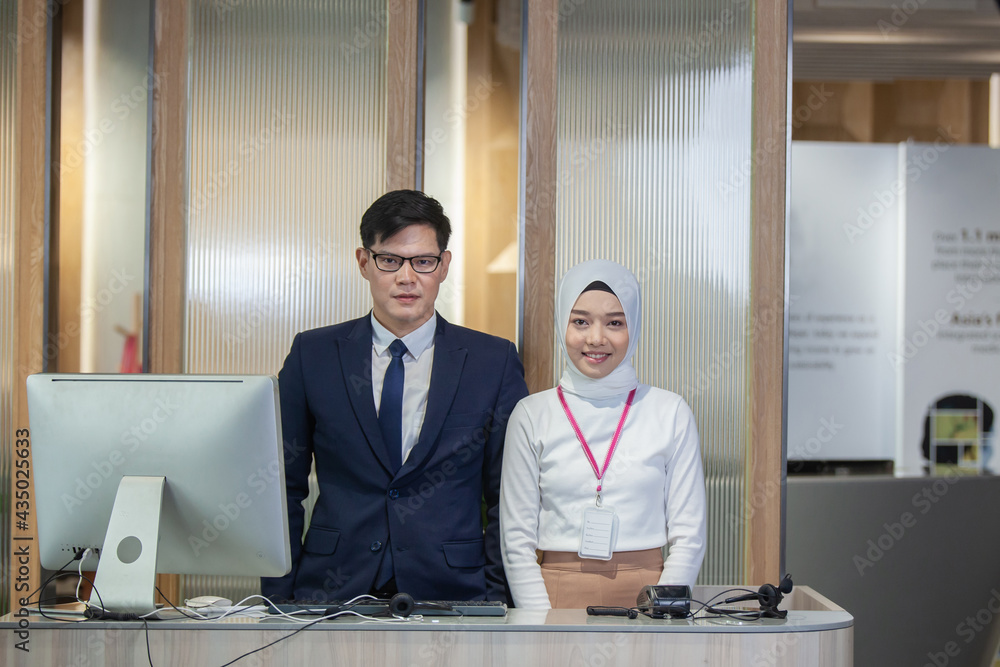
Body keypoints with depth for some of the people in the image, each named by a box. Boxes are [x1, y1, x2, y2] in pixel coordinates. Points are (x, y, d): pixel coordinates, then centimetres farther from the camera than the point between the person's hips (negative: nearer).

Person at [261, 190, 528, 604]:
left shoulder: (494, 362, 7)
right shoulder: (312, 356, 8)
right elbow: (282, 488, 10)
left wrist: (495, 600, 0)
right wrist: (280, 603, 3)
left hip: (450, 595, 0)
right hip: (330, 597, 0)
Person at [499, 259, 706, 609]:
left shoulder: (671, 413, 5)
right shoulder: (532, 416, 5)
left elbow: (688, 538, 6)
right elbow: (516, 541, 5)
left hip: (646, 596, 0)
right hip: (559, 596, 0)